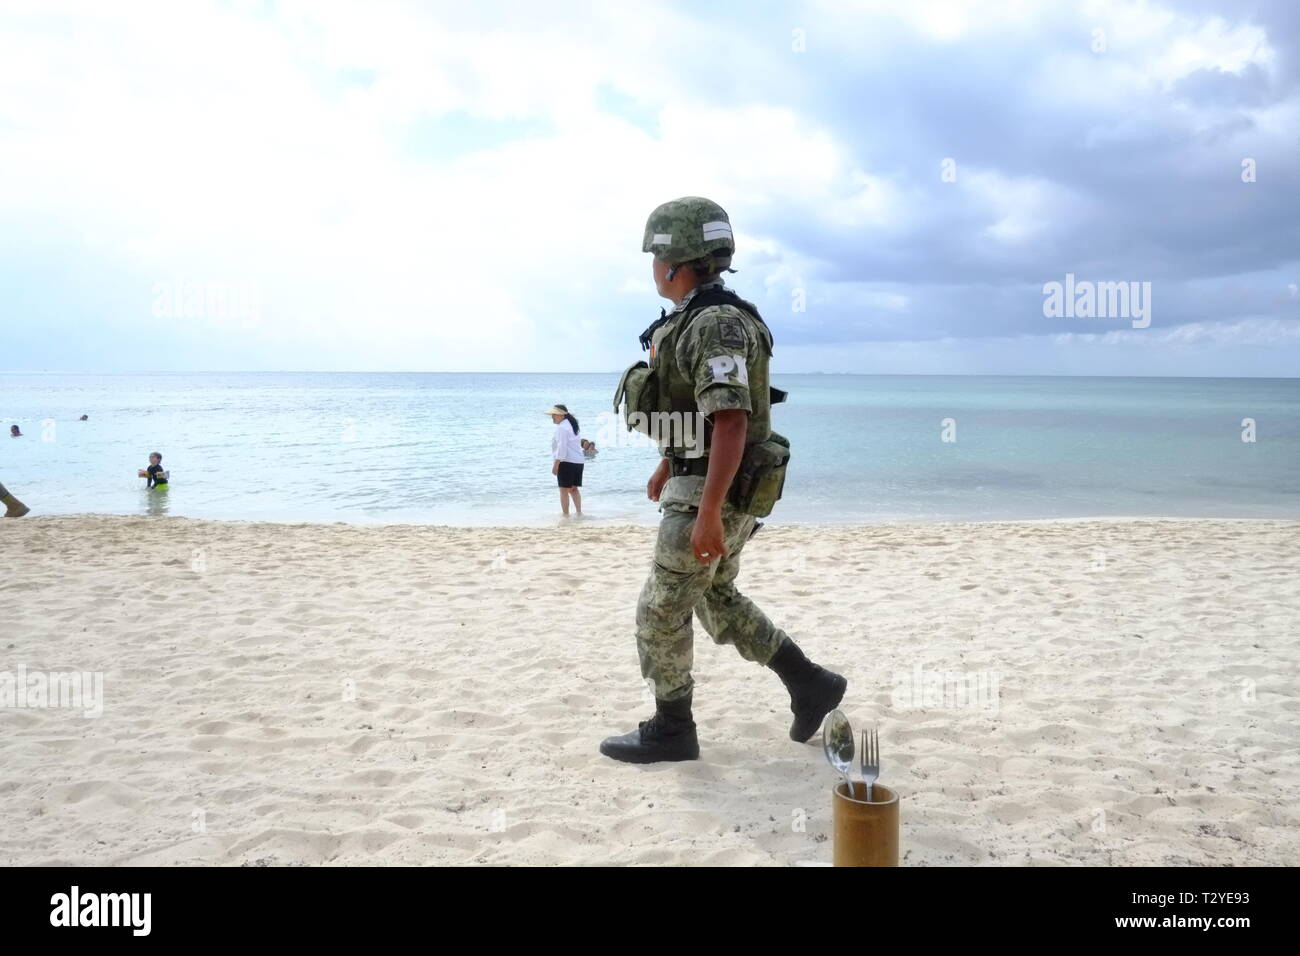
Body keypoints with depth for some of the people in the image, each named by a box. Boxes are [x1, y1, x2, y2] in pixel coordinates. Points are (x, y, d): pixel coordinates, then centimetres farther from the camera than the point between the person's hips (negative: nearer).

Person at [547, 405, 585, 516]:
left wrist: (555, 465, -18)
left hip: (567, 462, -9)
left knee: (564, 489, -2)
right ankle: (579, 513, 13)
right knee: (574, 489, 16)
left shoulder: (561, 428, -13)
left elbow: (562, 447, -19)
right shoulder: (571, 425, 18)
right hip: (578, 461, 9)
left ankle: (566, 515, 1)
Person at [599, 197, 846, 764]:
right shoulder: (698, 322, 12)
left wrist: (708, 514, -30)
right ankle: (810, 685, 25)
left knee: (661, 613, 2)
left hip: (712, 496, -10)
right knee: (716, 600, 20)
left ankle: (670, 731, 17)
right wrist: (667, 466, 33)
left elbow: (731, 423, -28)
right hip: (698, 483, 10)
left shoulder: (718, 324, -21)